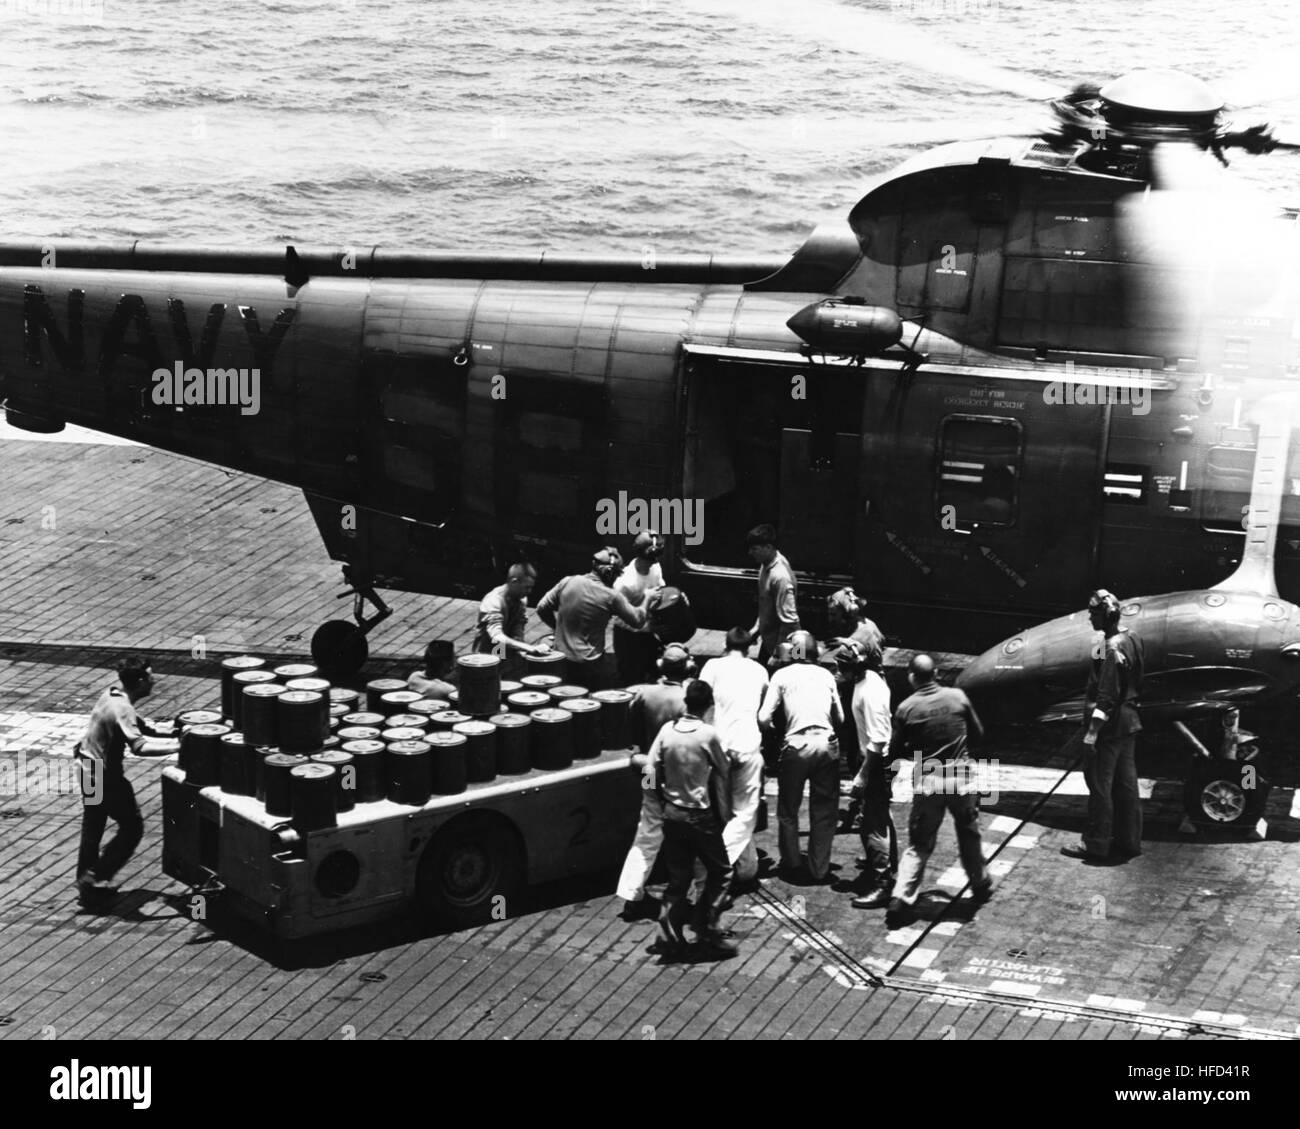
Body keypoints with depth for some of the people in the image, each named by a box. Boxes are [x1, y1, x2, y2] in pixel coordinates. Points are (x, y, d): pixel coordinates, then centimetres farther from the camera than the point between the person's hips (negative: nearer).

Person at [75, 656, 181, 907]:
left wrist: (171, 734, 6)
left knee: (92, 829, 19)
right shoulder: (121, 709, -26)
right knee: (132, 828, 3)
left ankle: (86, 882, 28)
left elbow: (139, 725, 15)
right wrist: (176, 746, -35)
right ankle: (98, 879, 4)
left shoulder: (112, 695, 3)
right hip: (105, 776, -9)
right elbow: (140, 746, -37)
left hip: (89, 771, 9)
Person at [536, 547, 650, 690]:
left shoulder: (567, 582, -4)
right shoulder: (611, 597, -12)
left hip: (561, 658, 5)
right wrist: (648, 600, 17)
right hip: (590, 665, -4)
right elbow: (637, 620, -1)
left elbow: (542, 609, 3)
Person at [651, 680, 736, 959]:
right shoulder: (708, 734, -14)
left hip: (671, 814, 5)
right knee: (720, 872, 10)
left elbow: (652, 771, -1)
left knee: (678, 877, 13)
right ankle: (707, 934, 5)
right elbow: (721, 776, -6)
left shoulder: (667, 730, -3)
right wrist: (725, 814, 5)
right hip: (700, 817, -5)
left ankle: (671, 937, 9)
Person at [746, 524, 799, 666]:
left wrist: (777, 655, -23)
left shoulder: (780, 577, -30)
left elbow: (789, 621, -27)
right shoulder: (766, 565, -2)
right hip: (767, 639, 9)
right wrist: (756, 629, 18)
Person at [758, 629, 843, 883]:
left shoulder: (782, 675, 6)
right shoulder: (826, 675, 14)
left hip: (797, 745, -2)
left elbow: (764, 718, -1)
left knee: (788, 809, 14)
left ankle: (792, 865, 16)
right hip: (827, 743, 2)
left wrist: (772, 729, 20)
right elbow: (840, 717, 11)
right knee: (824, 810, 11)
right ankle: (819, 870, 14)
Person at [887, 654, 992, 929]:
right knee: (969, 836, 22)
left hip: (926, 783, -1)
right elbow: (978, 735, 7)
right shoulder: (958, 697, -4)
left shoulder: (906, 708, -8)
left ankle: (901, 900, -4)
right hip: (961, 780, 1)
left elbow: (895, 752, 0)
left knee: (919, 845, 7)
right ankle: (981, 887, 36)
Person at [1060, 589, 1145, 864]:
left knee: (1099, 784, -2)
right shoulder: (1132, 640, 8)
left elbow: (1106, 696, -23)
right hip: (1129, 721, 9)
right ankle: (1130, 841, 20)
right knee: (1125, 782, 14)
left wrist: (1092, 731, -22)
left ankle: (1096, 846, 2)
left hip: (1109, 725, -9)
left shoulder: (1111, 649, -21)